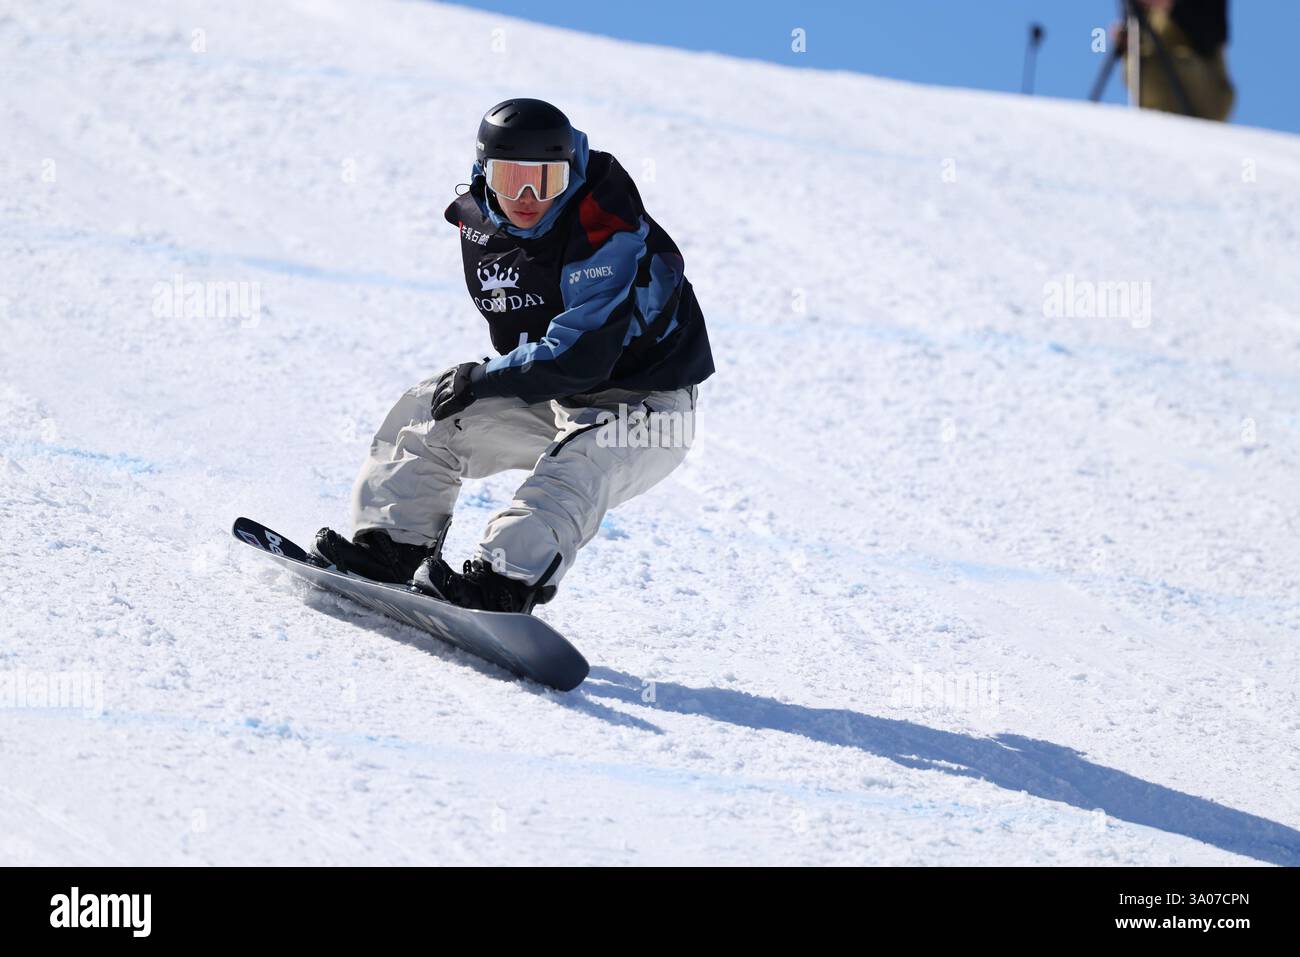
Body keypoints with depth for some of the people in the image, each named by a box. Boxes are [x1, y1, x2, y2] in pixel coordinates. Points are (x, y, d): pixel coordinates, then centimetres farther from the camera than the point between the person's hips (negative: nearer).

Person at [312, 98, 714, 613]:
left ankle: (502, 586, -50)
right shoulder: (477, 218, -5)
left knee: (575, 470, -36)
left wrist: (484, 380, -27)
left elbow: (580, 357, -33)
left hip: (645, 404, -8)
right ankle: (391, 549, -6)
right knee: (426, 412, 1)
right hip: (552, 399, 8)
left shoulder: (605, 232, -29)